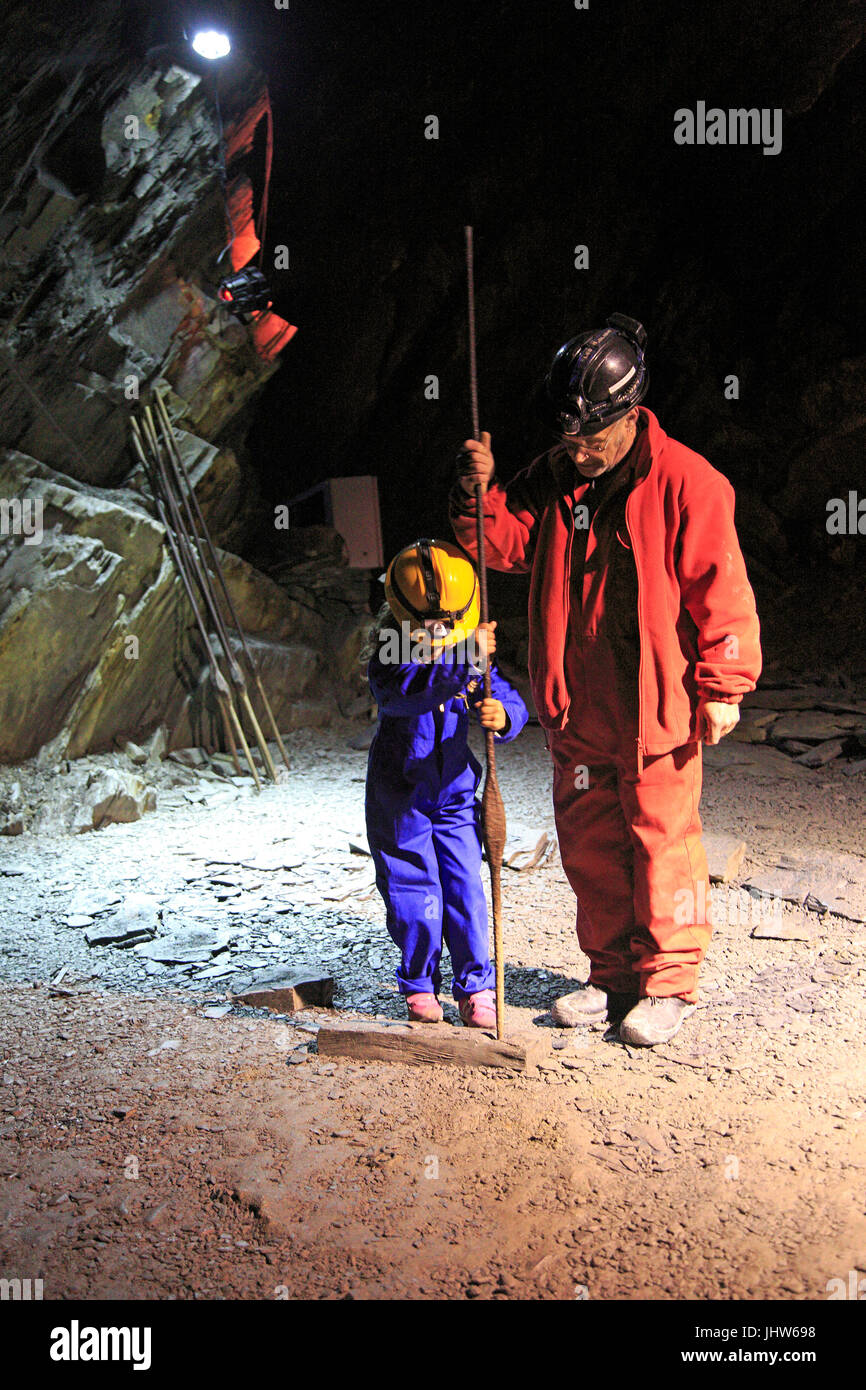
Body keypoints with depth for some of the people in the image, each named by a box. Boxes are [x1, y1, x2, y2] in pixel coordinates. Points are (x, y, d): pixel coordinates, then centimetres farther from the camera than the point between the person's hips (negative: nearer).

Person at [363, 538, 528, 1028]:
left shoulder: (476, 657, -1)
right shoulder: (390, 659, -15)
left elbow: (509, 700, -7)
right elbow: (405, 692, -36)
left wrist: (503, 715, -32)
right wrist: (462, 662, -48)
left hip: (455, 794, 3)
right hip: (399, 797, -3)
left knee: (466, 888, 1)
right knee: (416, 894, 1)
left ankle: (476, 987, 12)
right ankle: (420, 985, 18)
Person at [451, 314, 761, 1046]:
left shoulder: (684, 481, -11)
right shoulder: (554, 477, 7)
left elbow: (722, 593, -10)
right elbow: (504, 543, 7)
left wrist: (723, 687, -11)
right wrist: (480, 492, -12)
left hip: (656, 710, -6)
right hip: (576, 711, 6)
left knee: (662, 843, 3)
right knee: (589, 844, 13)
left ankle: (669, 982, 18)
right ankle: (614, 975, 28)